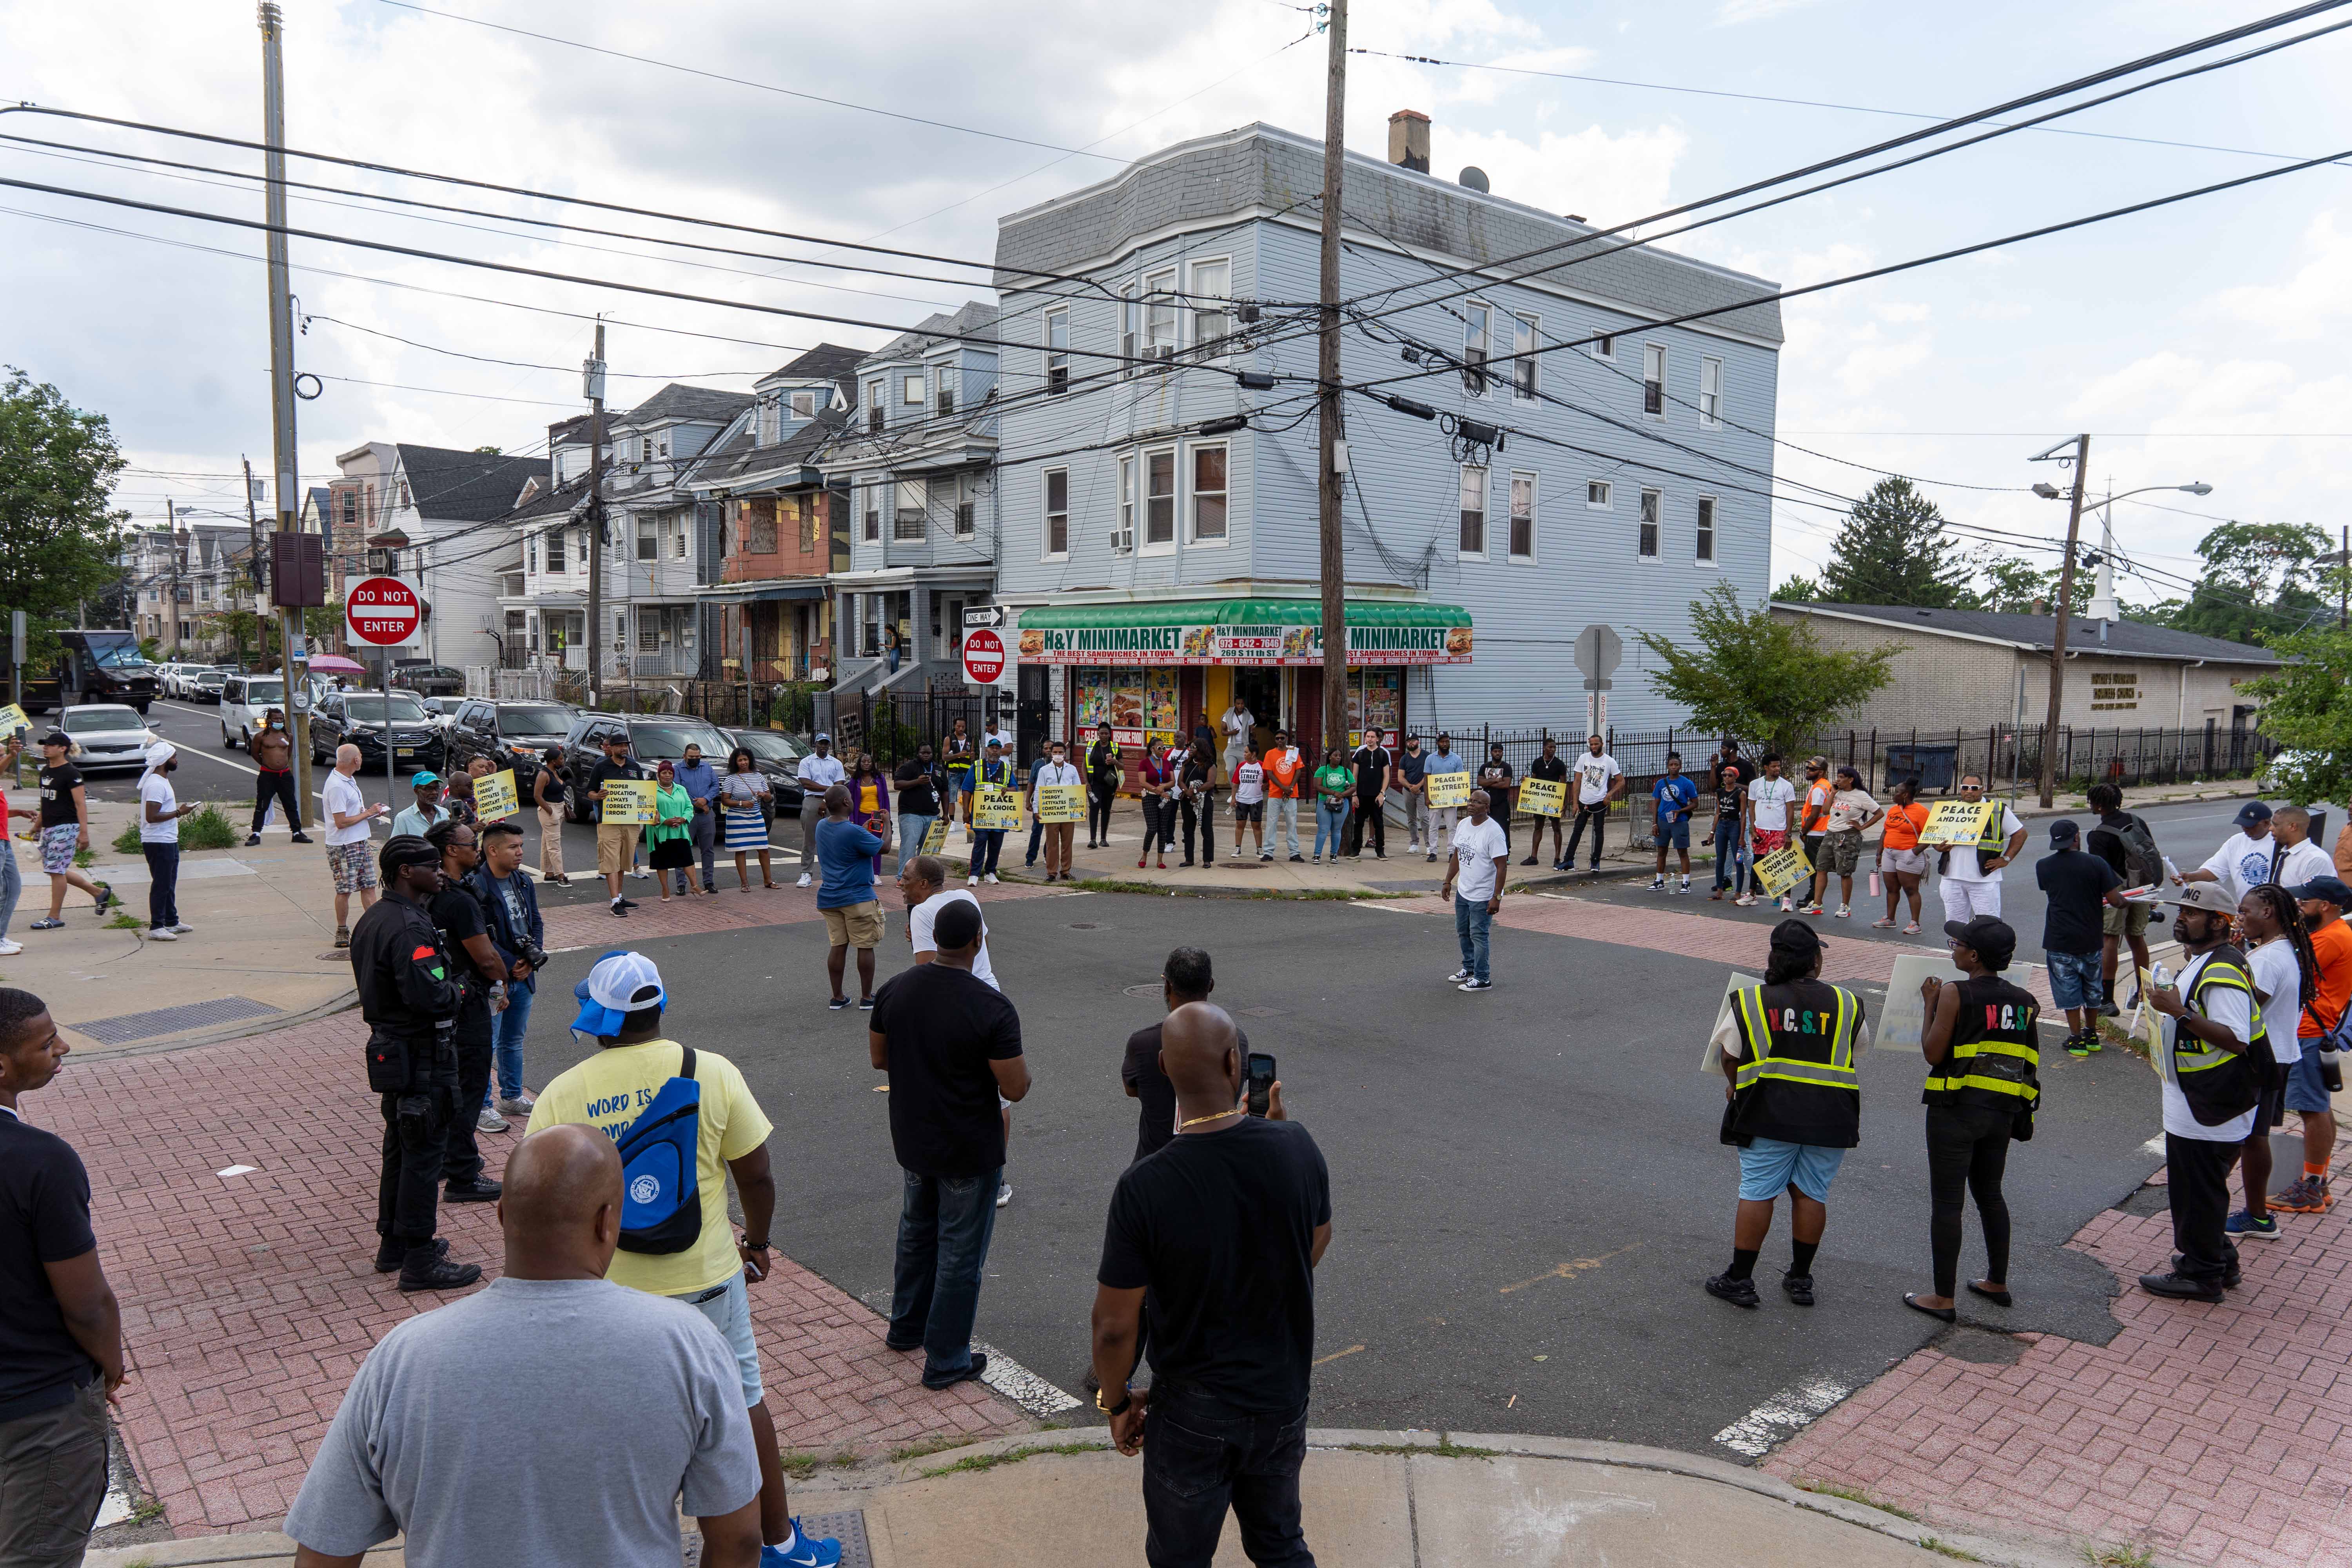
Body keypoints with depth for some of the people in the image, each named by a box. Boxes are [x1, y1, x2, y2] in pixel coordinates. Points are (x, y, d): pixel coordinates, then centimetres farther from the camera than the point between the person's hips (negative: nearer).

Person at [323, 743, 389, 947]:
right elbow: (341, 822, -22)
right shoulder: (336, 786, -19)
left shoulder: (350, 780, 13)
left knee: (369, 886, 9)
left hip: (361, 843, 9)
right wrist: (367, 813, -13)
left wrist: (372, 812, 7)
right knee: (345, 890, 0)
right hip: (343, 847, -9)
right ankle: (342, 933, 11)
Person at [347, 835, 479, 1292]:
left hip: (389, 1047, 10)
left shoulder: (372, 919, 9)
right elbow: (428, 996, -32)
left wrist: (446, 988, 8)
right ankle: (419, 1261, 6)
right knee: (424, 1155, -2)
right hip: (421, 1055, -10)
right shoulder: (409, 927, -24)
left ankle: (394, 1244, 32)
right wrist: (456, 991, -11)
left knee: (401, 1148, 20)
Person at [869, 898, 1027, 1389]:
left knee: (917, 1233, 27)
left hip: (912, 1142, 6)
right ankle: (946, 1361, 22)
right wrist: (1011, 1051, -2)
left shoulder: (896, 990, -8)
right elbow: (1016, 1088, -21)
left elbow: (878, 1058, 4)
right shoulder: (992, 1008, -26)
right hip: (969, 1154, -6)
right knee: (960, 1254, 10)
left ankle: (906, 1328, 44)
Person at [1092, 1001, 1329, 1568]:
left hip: (1193, 1415, -3)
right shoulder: (1296, 1147, -18)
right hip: (1283, 1399, 3)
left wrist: (1116, 1401, 2)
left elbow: (1115, 1325, -18)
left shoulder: (1144, 1187, -27)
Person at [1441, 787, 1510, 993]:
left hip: (1483, 897, -8)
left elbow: (1502, 866, -21)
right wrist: (1448, 882, 16)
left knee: (1478, 935, -4)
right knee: (1463, 932, 19)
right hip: (1462, 891, 8)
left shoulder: (1493, 832, -20)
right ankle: (1469, 968, 35)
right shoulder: (1463, 825, 5)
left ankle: (1482, 979, 5)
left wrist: (1497, 897, -23)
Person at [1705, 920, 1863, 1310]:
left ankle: (1740, 1279, 8)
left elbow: (1729, 1055, 5)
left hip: (1768, 1114, -2)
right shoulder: (1846, 1004, 2)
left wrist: (1735, 1086, 25)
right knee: (1811, 1194, 11)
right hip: (1830, 1116, 2)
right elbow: (1856, 1048, 17)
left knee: (1757, 1193, 3)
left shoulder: (1748, 1002, -3)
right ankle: (1800, 1279, 20)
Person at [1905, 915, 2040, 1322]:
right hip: (2002, 1112, 7)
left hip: (1956, 1111, -7)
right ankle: (1997, 1283, 34)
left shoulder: (1955, 993, -15)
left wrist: (1930, 1004, -4)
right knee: (1990, 1193, 22)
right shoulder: (2024, 1001, 4)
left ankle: (1943, 1298, 7)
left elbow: (1932, 1053, -13)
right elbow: (2030, 1064, 8)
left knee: (1947, 1201, 1)